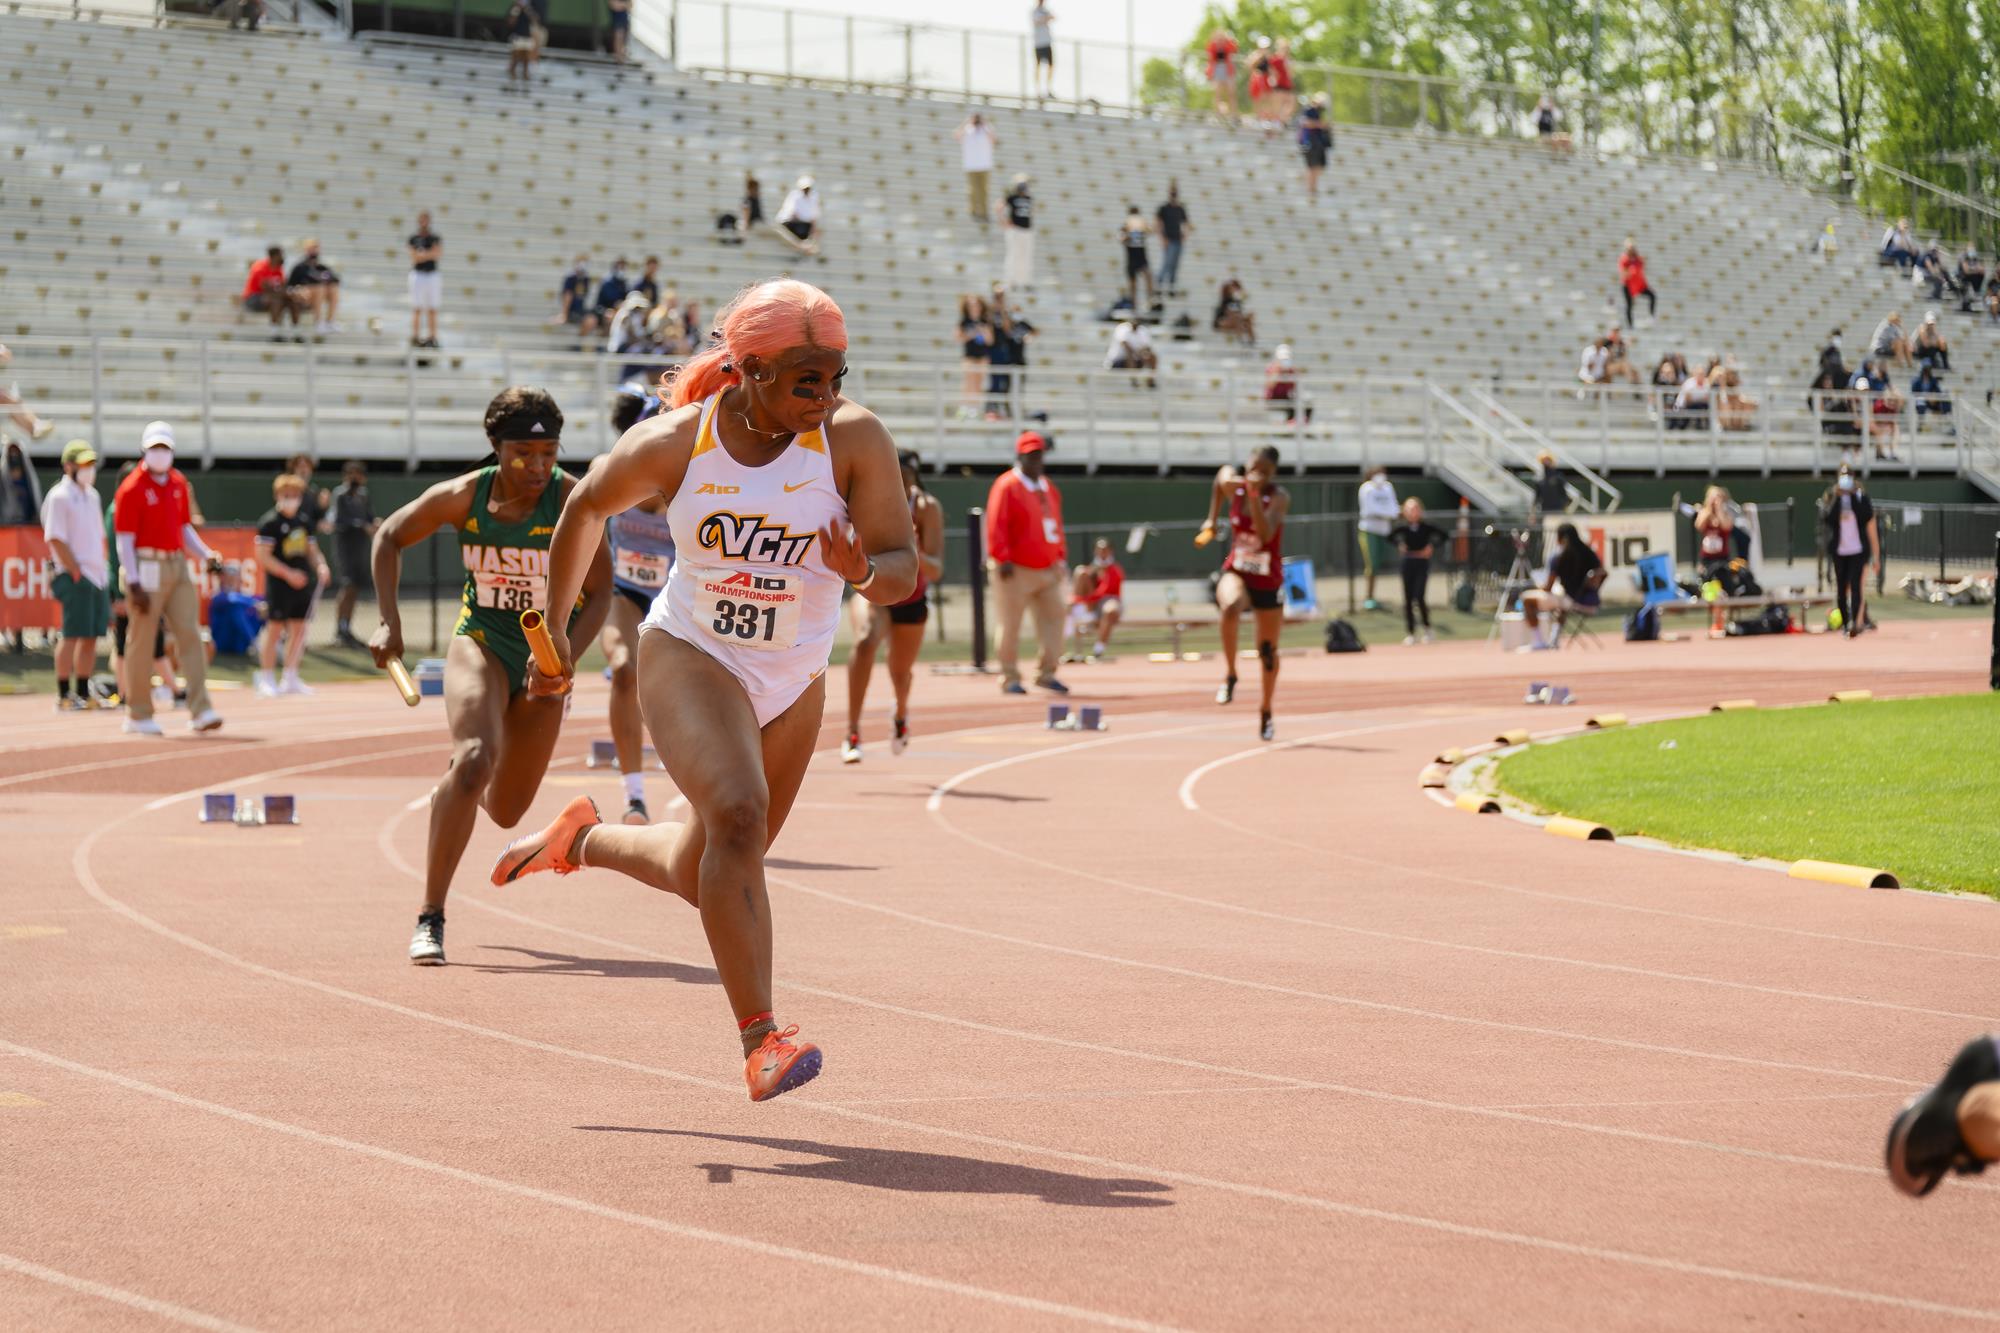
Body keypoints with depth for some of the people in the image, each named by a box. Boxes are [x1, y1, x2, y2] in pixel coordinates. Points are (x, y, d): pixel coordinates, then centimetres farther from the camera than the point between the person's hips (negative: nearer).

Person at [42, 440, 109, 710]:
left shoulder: (91, 495, 16)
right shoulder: (59, 497, -9)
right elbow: (56, 539, -14)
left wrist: (104, 568, 11)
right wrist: (76, 573, -15)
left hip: (98, 576, 8)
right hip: (75, 577, -8)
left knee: (92, 636, 8)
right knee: (72, 635, -8)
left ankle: (84, 694, 14)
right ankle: (64, 696, -4)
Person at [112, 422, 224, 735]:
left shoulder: (180, 484, 12)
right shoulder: (132, 488, -8)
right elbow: (124, 539, -11)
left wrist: (206, 555, 4)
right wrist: (133, 583, -18)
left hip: (178, 566, 6)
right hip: (147, 568, -6)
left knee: (190, 634, -2)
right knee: (143, 640, 1)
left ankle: (200, 712, -4)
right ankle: (138, 716, 10)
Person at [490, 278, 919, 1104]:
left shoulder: (854, 439, -15)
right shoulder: (673, 444, -14)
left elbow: (904, 570, -17)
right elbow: (590, 505, 6)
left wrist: (865, 573, -41)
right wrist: (551, 626, 11)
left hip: (794, 682, 3)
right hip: (690, 657, -3)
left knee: (705, 878, 15)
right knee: (737, 816, -29)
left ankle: (584, 838, 45)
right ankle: (760, 1039, -28)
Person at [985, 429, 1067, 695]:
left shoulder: (1049, 488, 16)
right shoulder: (1006, 486, -8)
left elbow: (1055, 523, 22)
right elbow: (995, 525, -14)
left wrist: (1060, 556, 15)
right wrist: (1002, 559, -20)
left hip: (1048, 569, 7)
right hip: (1016, 570, -7)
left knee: (1053, 617, 4)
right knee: (1010, 624, -4)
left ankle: (1047, 673, 12)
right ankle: (1010, 678, 2)